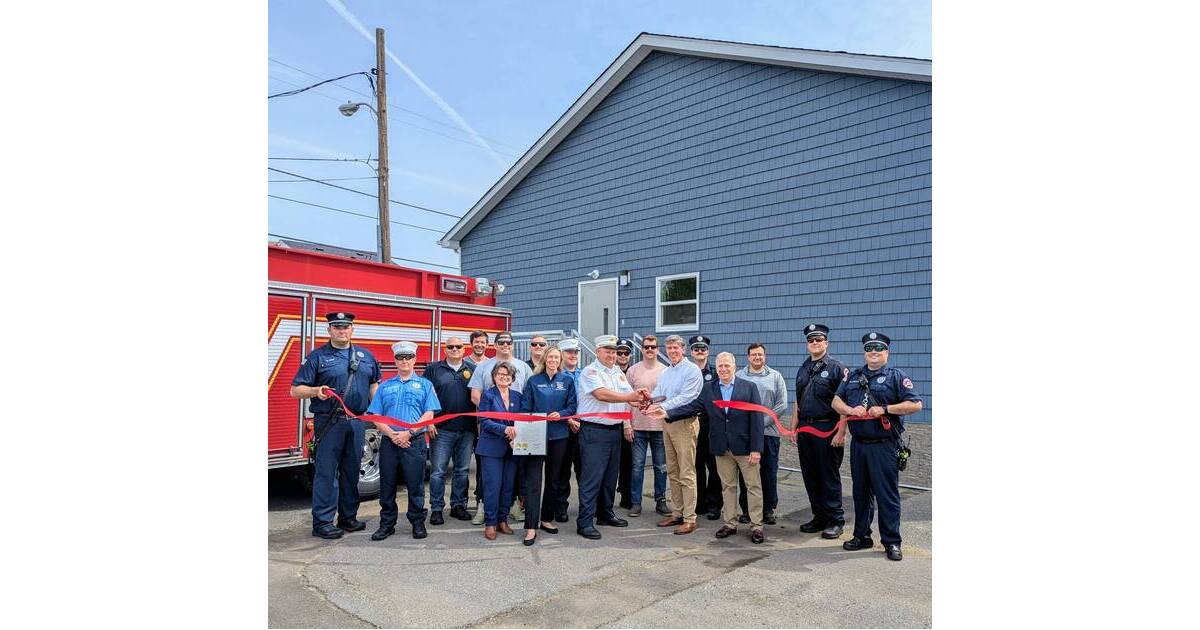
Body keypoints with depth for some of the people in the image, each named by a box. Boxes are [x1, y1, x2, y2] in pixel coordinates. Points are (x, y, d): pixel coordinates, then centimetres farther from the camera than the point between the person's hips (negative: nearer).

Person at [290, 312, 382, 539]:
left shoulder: (366, 356, 13)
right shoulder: (317, 356, -1)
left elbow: (375, 383, 21)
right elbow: (295, 390, -3)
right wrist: (316, 391, -23)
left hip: (357, 422, 4)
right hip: (328, 423, -4)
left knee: (351, 471, 12)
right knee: (326, 471, -2)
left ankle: (348, 517, 24)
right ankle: (322, 522, 7)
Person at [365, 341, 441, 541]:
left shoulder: (425, 385, 8)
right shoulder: (385, 386, 13)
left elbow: (429, 415, -1)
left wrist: (408, 433, -12)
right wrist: (392, 434, -10)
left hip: (415, 442, -2)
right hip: (389, 442, 2)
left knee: (415, 485, 2)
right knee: (387, 485, 7)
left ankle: (418, 523, 14)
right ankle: (387, 524, 19)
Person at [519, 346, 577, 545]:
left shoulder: (567, 381, 9)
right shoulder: (533, 381, 5)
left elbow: (572, 406, 6)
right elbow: (525, 408, 3)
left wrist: (561, 414, -14)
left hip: (559, 435, 3)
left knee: (554, 480, 11)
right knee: (533, 480, -8)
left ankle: (547, 519, 25)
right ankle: (531, 527, -6)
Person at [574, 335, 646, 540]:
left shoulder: (618, 372, 15)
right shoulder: (590, 372, -9)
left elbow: (627, 398, 11)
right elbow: (602, 394, -24)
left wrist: (627, 424, -5)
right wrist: (631, 397, -30)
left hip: (615, 430, 8)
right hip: (594, 430, -7)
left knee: (610, 475, 16)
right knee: (592, 477, -7)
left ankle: (605, 513, 29)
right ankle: (585, 522, -1)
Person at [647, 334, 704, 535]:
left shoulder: (691, 370, -9)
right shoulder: (664, 373, 16)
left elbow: (686, 397, -18)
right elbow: (657, 394, 9)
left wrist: (663, 407, -25)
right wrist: (651, 405, -13)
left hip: (685, 423, -8)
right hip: (667, 422, 8)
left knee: (686, 473, -5)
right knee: (672, 472, 13)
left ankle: (689, 518, 0)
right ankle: (677, 513, 23)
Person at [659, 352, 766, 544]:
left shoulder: (749, 387, -3)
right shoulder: (708, 389, 5)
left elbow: (757, 419, -7)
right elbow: (692, 407, -2)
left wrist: (756, 448, -12)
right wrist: (668, 414, -16)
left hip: (745, 447, -3)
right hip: (721, 448, 3)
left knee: (753, 486, 5)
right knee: (727, 486, 13)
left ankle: (756, 526, 16)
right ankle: (730, 523, 24)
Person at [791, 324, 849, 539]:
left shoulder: (837, 368, -5)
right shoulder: (803, 369, 15)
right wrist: (794, 428, 13)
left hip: (827, 430, -6)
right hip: (805, 429, 6)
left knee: (829, 476, 0)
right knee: (810, 476, 11)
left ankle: (835, 521, 11)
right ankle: (819, 517, 23)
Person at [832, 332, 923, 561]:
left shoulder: (896, 377, -1)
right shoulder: (853, 376, 14)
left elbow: (915, 404, -9)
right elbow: (836, 401, 14)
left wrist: (884, 409, -16)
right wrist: (850, 410, -6)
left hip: (884, 446, -5)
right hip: (858, 444, 5)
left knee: (887, 494, -1)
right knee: (861, 492, 13)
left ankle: (891, 542, 10)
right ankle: (862, 536, 25)